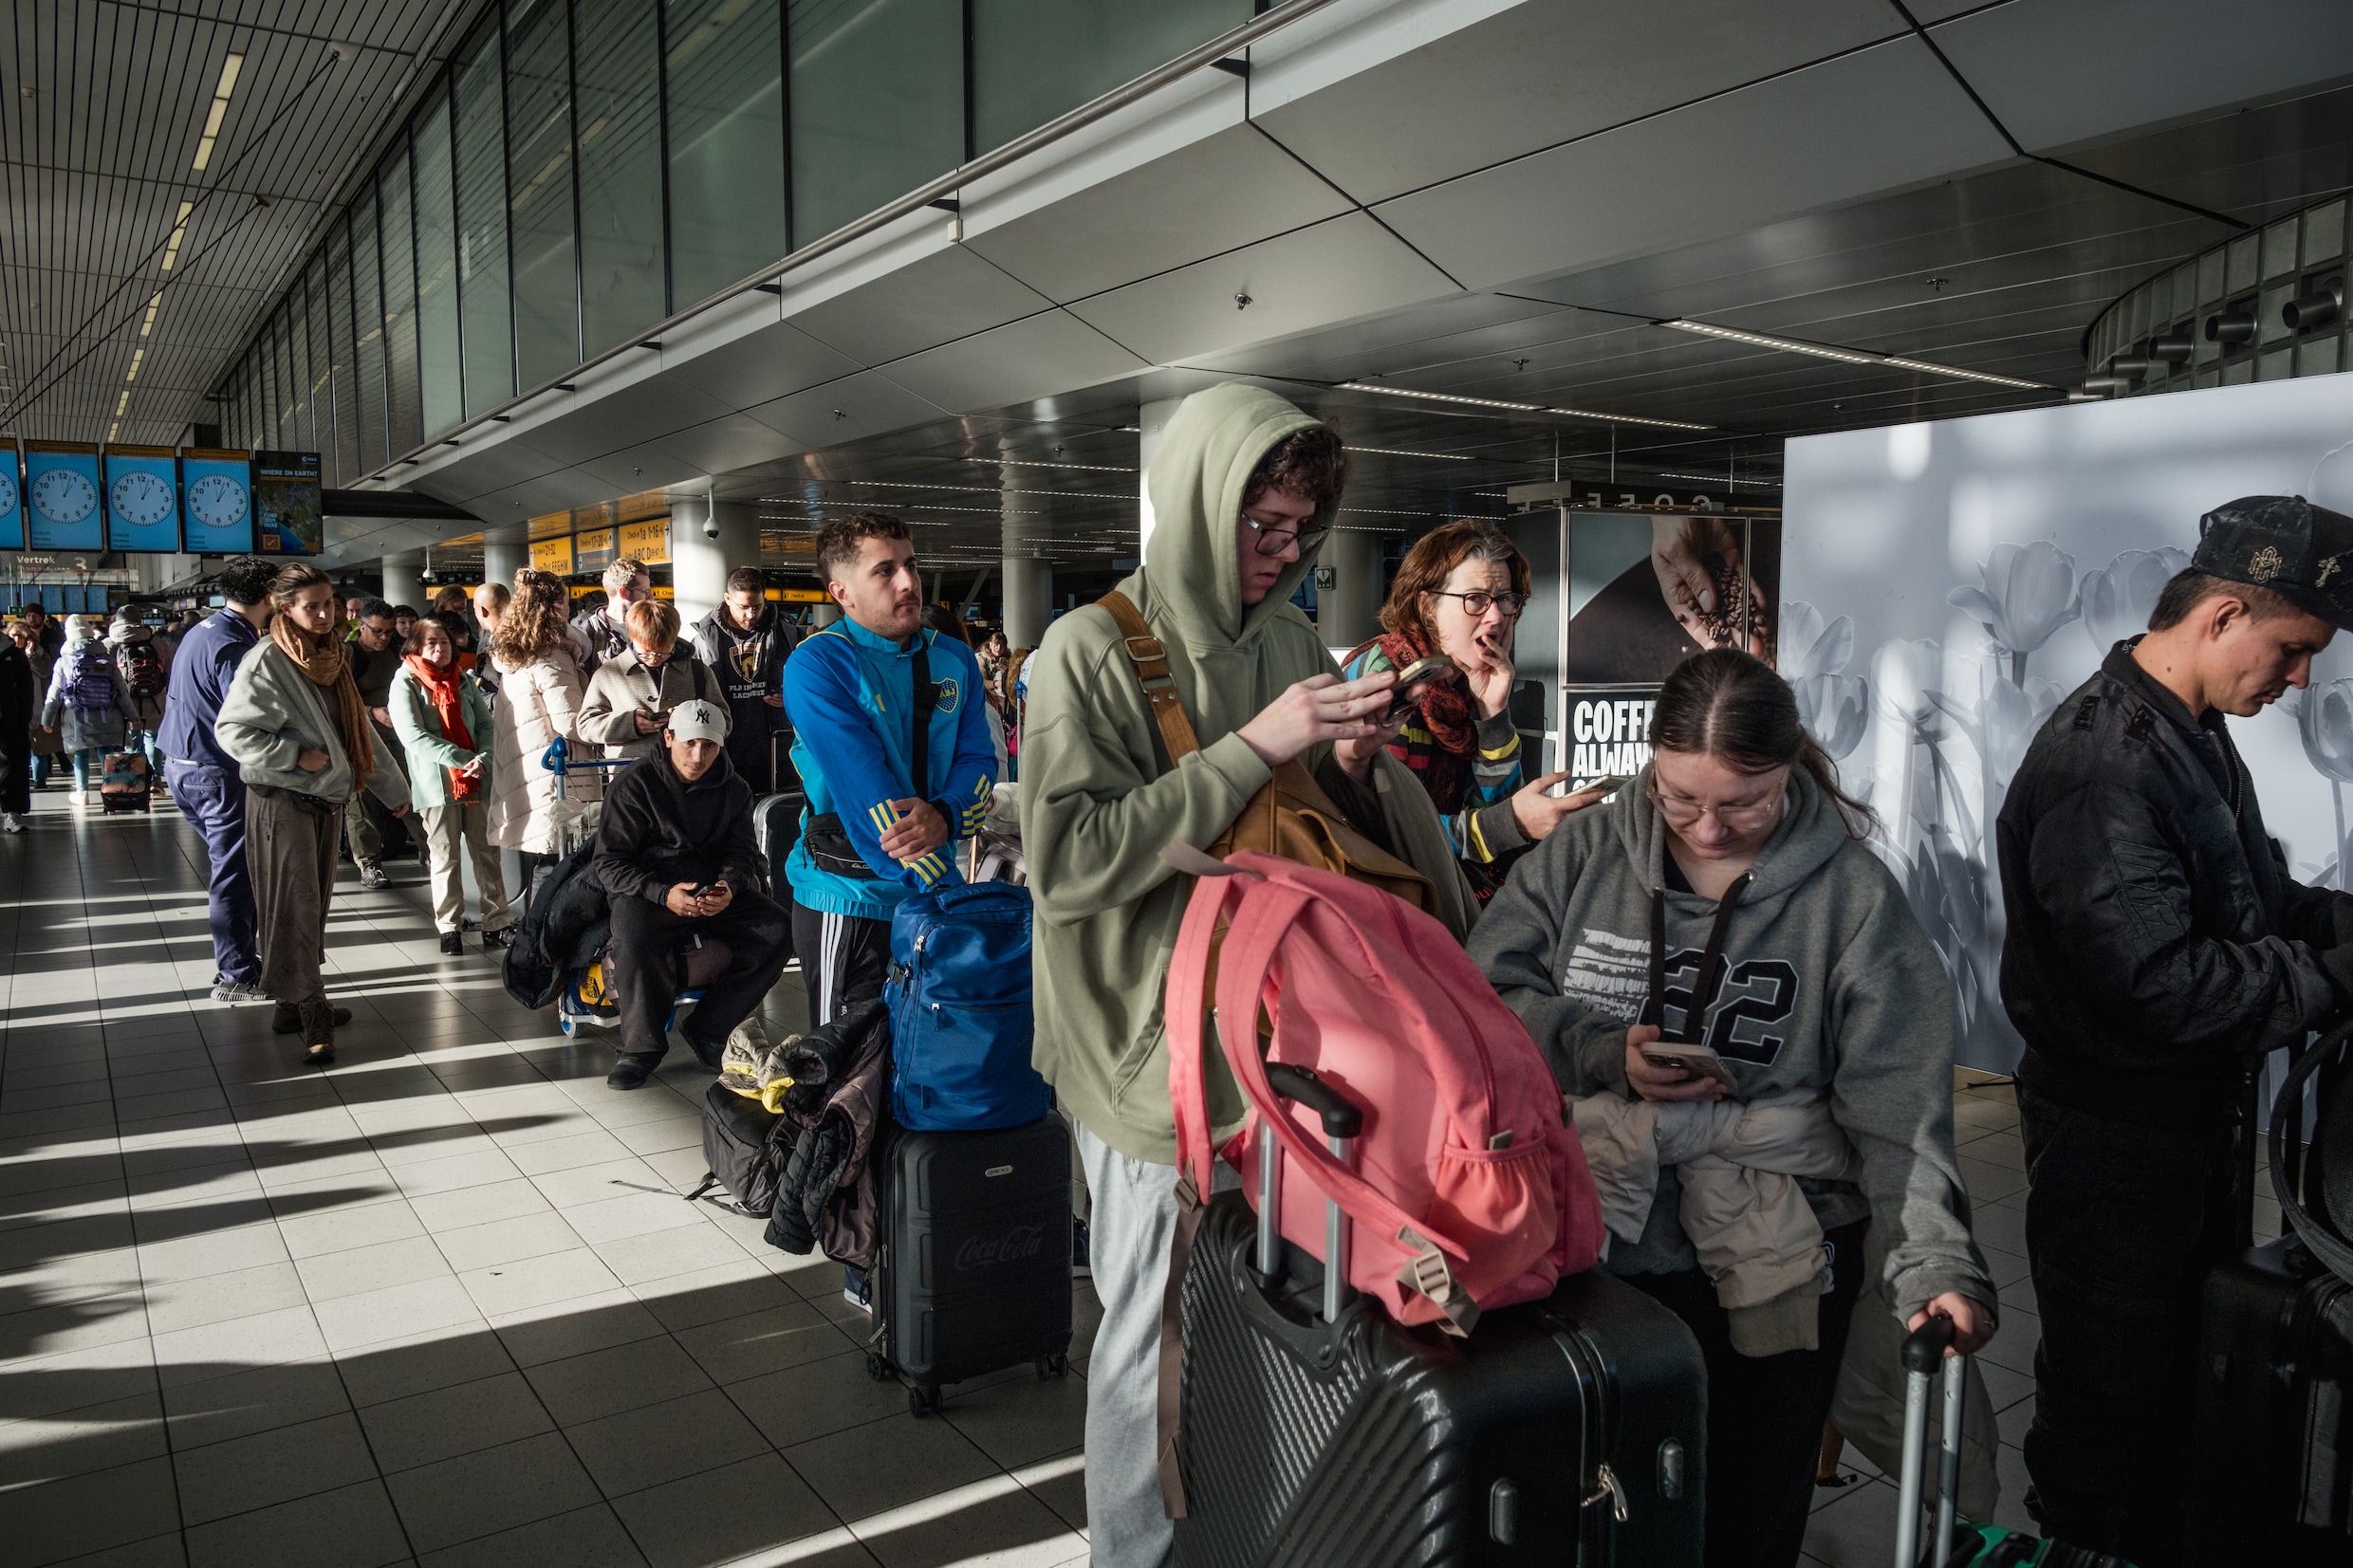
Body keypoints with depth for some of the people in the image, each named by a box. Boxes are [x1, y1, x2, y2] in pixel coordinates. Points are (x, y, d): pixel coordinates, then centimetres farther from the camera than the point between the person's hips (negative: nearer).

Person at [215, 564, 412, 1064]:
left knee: (314, 904, 12)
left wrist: (392, 787, 19)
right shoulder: (266, 660, -12)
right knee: (293, 907, -5)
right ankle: (310, 1013, -1)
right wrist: (296, 756, -19)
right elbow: (232, 730, -15)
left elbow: (359, 728, 18)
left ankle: (298, 1004, 22)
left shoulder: (331, 657, 11)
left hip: (327, 798, 8)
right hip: (281, 800, -8)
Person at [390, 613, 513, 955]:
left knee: (487, 852, 3)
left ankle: (496, 924, 7)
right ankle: (450, 928, 12)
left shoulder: (464, 681, 12)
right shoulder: (406, 683, -2)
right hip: (436, 783, -4)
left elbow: (486, 725, 7)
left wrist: (483, 759, -14)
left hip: (477, 782, 4)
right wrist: (462, 759, -17)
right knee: (446, 856, 2)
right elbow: (412, 735, -13)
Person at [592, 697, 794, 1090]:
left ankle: (707, 1029, -10)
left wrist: (729, 888, -19)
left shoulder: (733, 789, 7)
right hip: (650, 890, -4)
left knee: (778, 933, -21)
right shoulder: (636, 783, -4)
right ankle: (641, 1044, -13)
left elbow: (744, 855, 7)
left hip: (717, 891, 4)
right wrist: (663, 894, -25)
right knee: (635, 941, -37)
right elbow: (610, 863, -7)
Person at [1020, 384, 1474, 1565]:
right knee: (1160, 1340, 8)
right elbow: (1068, 861, -22)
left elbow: (1343, 842, 15)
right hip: (1160, 1058, -5)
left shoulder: (1292, 642, 6)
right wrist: (1255, 747, -23)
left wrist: (1354, 768, -8)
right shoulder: (1091, 653, -11)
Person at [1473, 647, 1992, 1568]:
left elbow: (1900, 1103, -12)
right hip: (1591, 1249, 2)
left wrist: (1936, 1261, -23)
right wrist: (1601, 1055, -18)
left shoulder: (1853, 894, -8)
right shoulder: (1582, 856, -4)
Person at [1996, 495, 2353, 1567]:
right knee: (2109, 1388, 6)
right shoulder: (2104, 762, -26)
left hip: (2192, 1116, 10)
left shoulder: (2193, 734, 9)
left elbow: (2249, 899, 17)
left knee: (2183, 1367, 24)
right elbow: (2160, 979, -30)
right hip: (2115, 1133, -10)